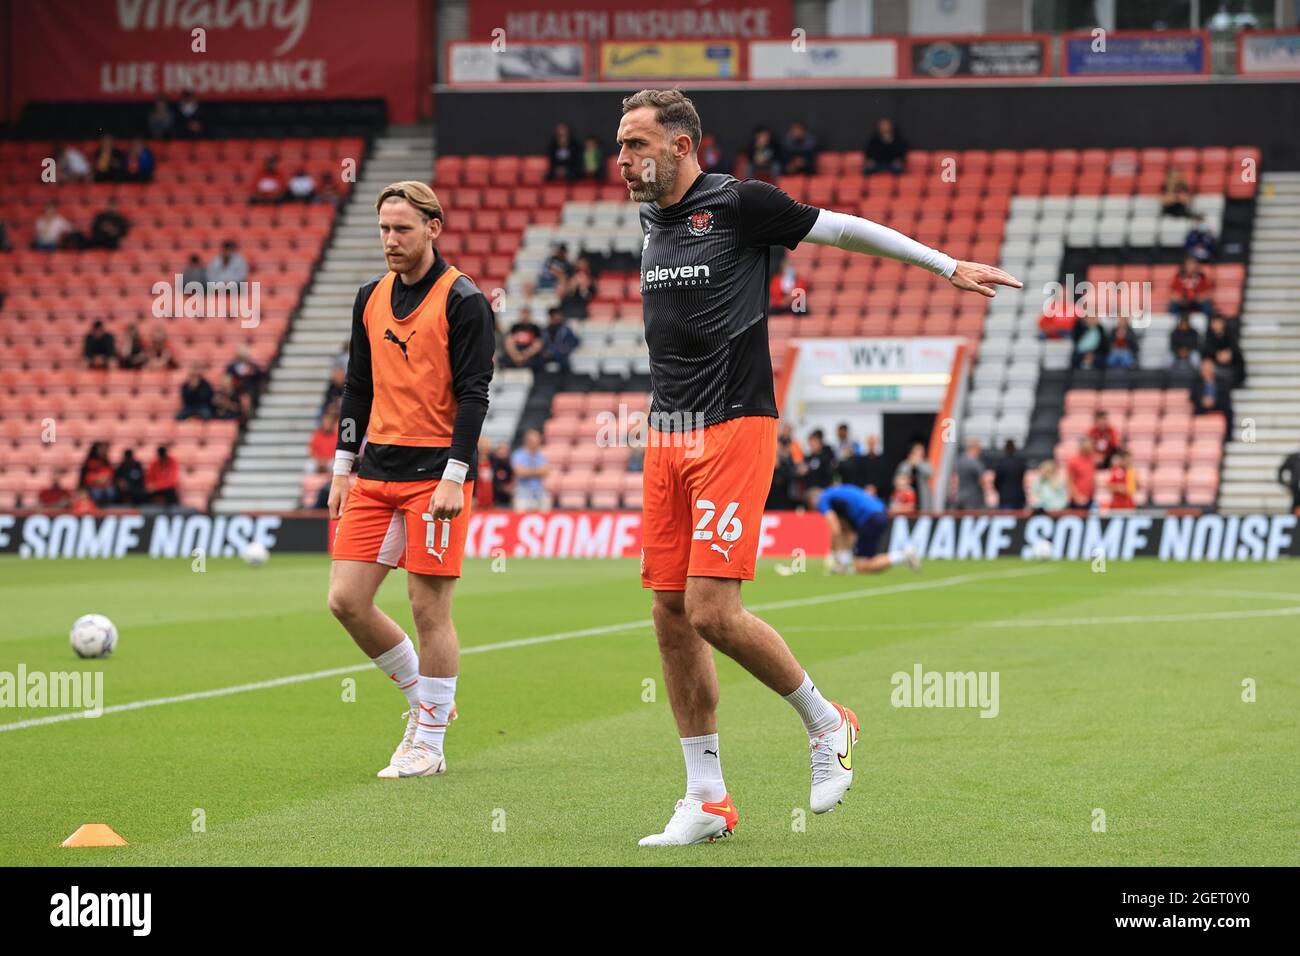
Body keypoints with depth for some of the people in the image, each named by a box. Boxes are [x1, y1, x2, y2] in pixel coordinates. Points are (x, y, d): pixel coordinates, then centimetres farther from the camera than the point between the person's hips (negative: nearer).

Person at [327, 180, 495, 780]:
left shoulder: (463, 301, -7)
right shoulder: (371, 299, 13)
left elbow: (473, 394, -11)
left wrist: (454, 479, -18)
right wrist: (343, 468, 13)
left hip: (435, 472, -6)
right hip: (376, 470, 6)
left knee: (429, 608, -4)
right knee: (346, 599, 1)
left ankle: (429, 744, 6)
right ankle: (423, 699, 21)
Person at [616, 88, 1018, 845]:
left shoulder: (739, 203, -8)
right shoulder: (652, 218, 13)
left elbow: (843, 228, 2)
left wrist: (948, 266, 7)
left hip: (734, 430, -7)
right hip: (668, 438, 7)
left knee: (713, 611, -15)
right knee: (672, 614, 3)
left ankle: (825, 722, 9)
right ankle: (708, 798, 11)